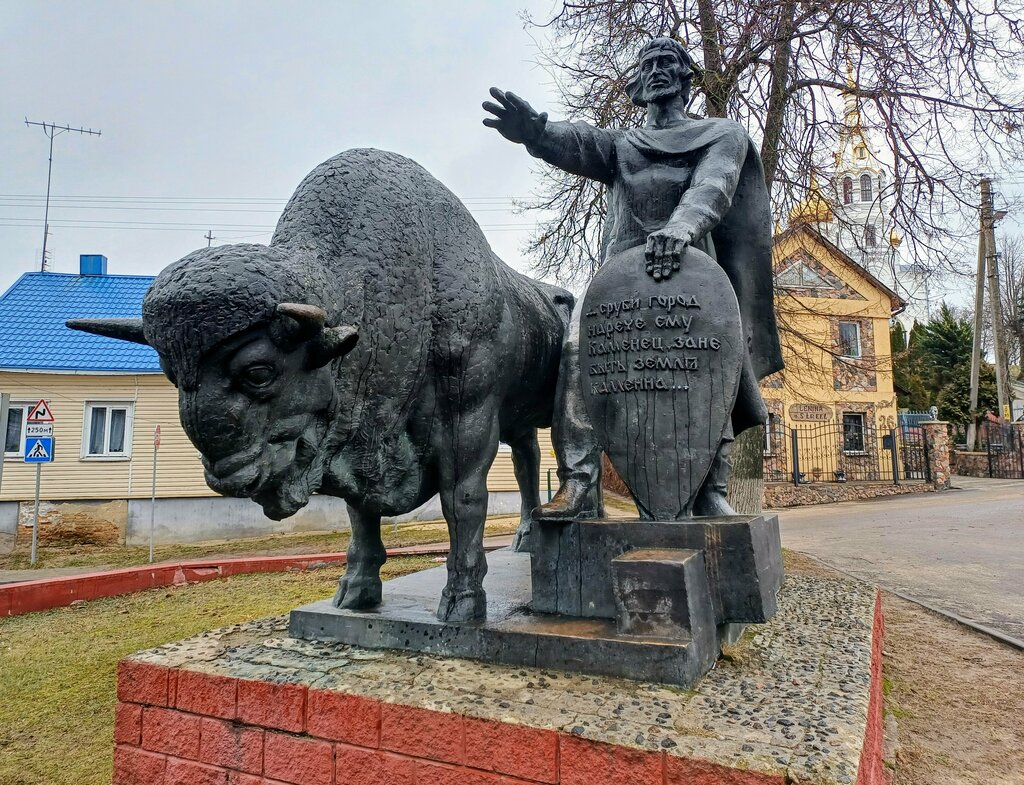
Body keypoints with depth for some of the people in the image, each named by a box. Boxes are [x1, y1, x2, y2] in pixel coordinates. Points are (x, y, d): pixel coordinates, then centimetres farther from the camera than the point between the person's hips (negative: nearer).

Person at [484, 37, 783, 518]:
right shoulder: (621, 146, 24)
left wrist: (683, 223, -29)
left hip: (689, 267, -1)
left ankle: (711, 492, -6)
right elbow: (580, 143, 1)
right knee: (580, 346, -22)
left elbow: (714, 184, -6)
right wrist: (537, 132, -24)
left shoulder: (722, 135, 18)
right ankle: (580, 486, -24)